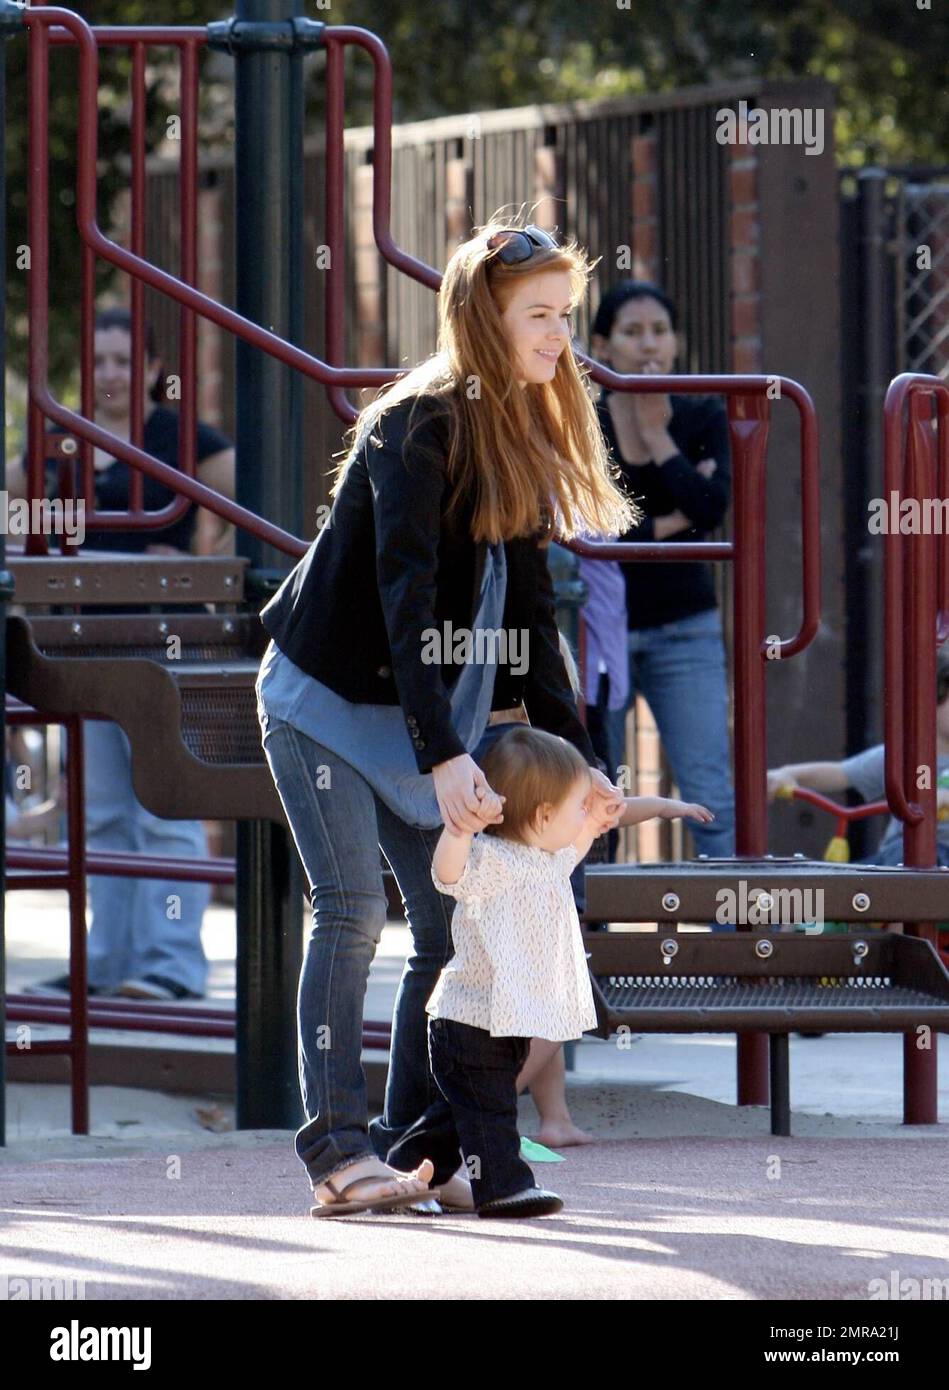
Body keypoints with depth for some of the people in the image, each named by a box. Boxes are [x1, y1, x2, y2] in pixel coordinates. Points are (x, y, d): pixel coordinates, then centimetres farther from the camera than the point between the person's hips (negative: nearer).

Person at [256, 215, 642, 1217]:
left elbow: (525, 610, 9)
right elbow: (403, 592, -26)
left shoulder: (521, 439, 6)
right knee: (352, 910, -14)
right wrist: (442, 756, -33)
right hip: (323, 698, -7)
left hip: (421, 712, 8)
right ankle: (336, 1146, -12)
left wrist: (572, 753, 2)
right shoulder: (417, 426, -18)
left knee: (453, 924, 1)